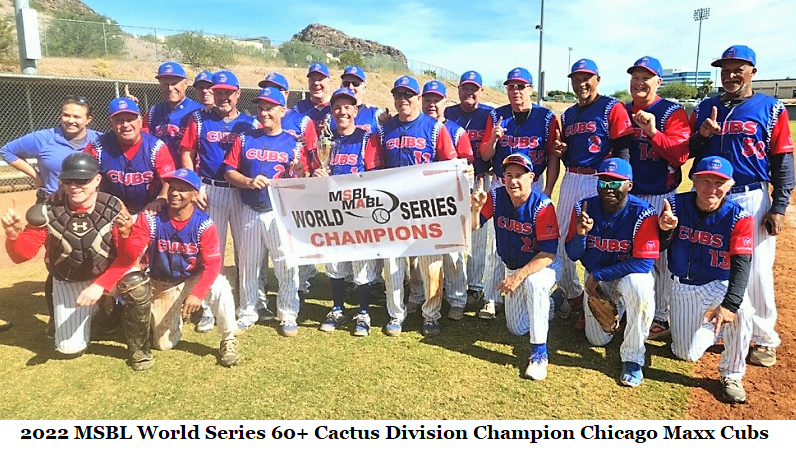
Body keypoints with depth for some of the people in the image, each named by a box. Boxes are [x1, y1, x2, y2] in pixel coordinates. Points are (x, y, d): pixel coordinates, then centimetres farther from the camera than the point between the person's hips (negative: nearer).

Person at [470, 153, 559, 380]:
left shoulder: (542, 206, -26)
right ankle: (545, 303, 41)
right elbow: (472, 227, -14)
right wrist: (476, 207, -34)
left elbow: (548, 253, -27)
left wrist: (518, 276, -35)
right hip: (514, 267, 5)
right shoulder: (496, 196, -13)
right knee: (517, 328, 9)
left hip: (542, 267, -5)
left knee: (533, 281, -41)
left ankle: (539, 353, -28)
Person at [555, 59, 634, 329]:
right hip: (571, 180, 7)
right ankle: (573, 294, 27)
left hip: (599, 182, -7)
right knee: (560, 241, 8)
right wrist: (561, 151, 3)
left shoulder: (612, 108, -3)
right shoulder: (568, 114, 17)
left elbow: (623, 149, -9)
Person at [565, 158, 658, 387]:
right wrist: (580, 233, -30)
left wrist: (597, 275, -23)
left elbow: (644, 263, -26)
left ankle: (632, 358, -20)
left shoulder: (643, 213, -22)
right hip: (596, 280, 4)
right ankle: (614, 310, 40)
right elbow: (573, 255, -8)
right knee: (598, 339, 3)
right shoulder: (584, 208, -11)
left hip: (630, 275, -3)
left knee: (639, 284, -39)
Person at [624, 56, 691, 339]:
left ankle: (660, 317, 13)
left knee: (659, 257, 0)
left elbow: (680, 154, -17)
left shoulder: (673, 113, -5)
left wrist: (653, 132, -28)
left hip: (659, 196, -5)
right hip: (625, 194, 5)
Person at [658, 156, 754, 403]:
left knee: (741, 310, -37)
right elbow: (659, 248, -9)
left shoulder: (739, 218, -17)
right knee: (687, 354, 5)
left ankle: (731, 375, -12)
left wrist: (729, 304, -41)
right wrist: (665, 230, -33)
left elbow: (741, 265, -26)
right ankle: (713, 328, 41)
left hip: (720, 285, -2)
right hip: (683, 287, 2)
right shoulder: (676, 205, -12)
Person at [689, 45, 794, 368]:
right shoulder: (704, 109, 9)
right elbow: (686, 152, 10)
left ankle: (763, 339, 17)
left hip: (751, 199, -3)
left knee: (757, 271, 1)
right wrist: (701, 135, -11)